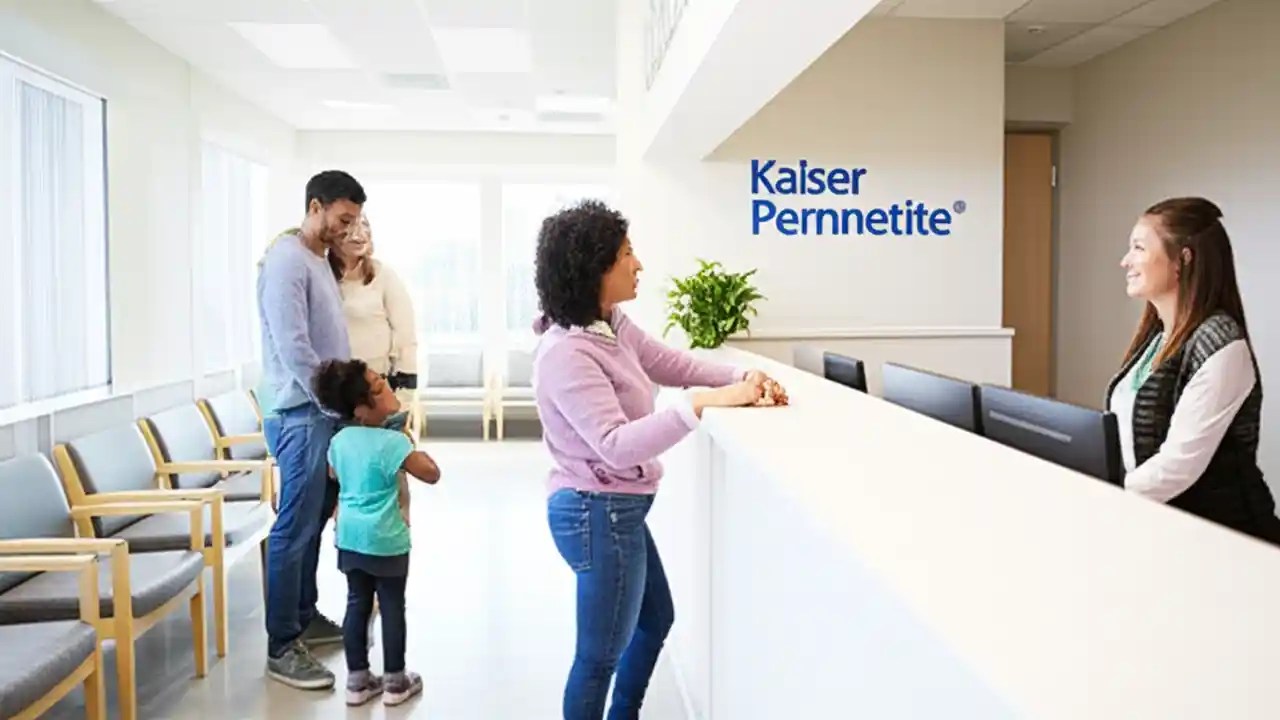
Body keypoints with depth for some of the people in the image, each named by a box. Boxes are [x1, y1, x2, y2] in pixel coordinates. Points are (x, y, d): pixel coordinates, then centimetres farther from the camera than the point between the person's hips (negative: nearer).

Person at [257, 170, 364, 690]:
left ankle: (305, 618, 29)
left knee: (313, 523, 16)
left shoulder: (321, 259, 16)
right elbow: (293, 348, -20)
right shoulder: (287, 260, -13)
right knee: (294, 530, -4)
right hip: (301, 415, -9)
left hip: (324, 411, 9)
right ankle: (282, 647, 4)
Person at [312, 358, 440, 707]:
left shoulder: (340, 439, 2)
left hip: (349, 537, 7)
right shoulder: (392, 442, -22)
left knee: (357, 604, 15)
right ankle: (395, 682, 18)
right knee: (392, 608, 7)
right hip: (386, 540, -7)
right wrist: (415, 451, -1)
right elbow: (432, 474, -17)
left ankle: (357, 680, 24)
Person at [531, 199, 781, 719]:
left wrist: (743, 380, -7)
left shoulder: (613, 326, 1)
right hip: (599, 514, -10)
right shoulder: (566, 354, -28)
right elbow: (617, 445, -34)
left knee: (656, 618, 27)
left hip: (616, 508, 10)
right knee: (601, 654, 7)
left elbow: (672, 363, 8)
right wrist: (702, 404, -40)